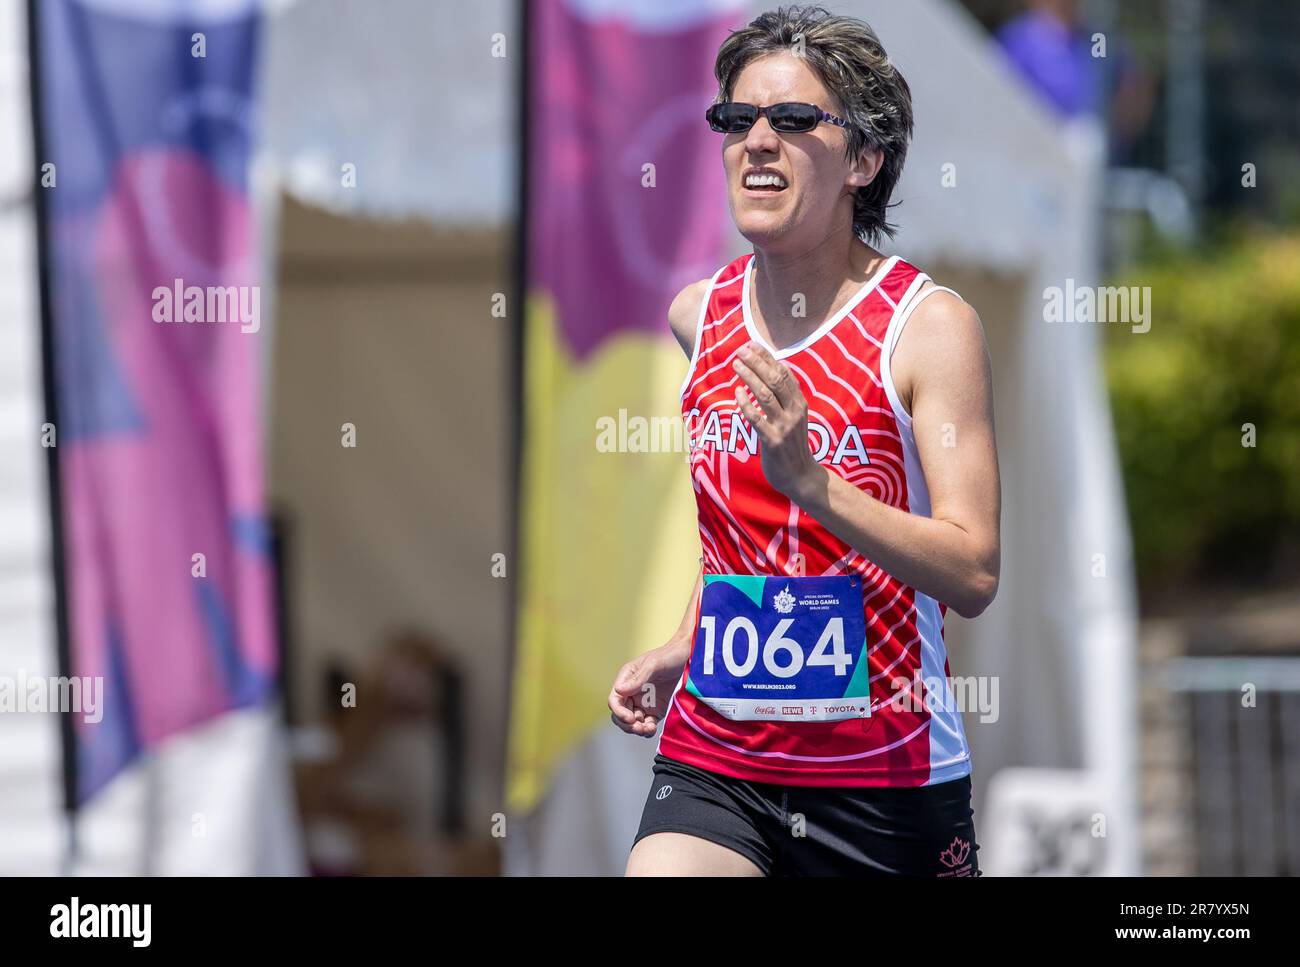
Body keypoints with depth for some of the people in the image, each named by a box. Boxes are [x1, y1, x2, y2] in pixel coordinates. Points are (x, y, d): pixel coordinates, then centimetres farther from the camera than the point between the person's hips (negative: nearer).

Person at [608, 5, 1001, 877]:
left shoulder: (931, 325, -9)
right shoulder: (698, 315, 8)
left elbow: (973, 576, -18)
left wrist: (809, 480, -28)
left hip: (888, 778, -3)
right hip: (713, 762, 3)